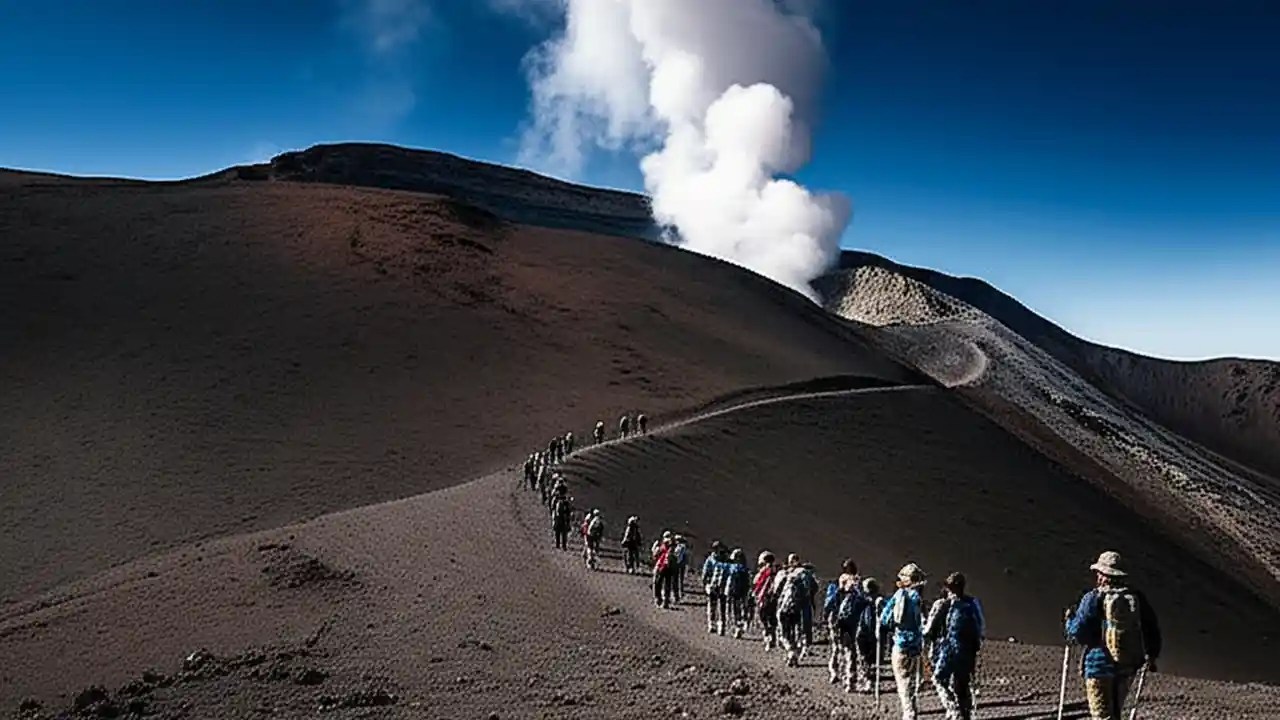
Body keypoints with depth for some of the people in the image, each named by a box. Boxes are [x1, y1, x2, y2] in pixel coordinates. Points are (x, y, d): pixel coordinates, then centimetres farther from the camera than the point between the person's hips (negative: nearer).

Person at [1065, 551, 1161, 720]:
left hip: (1099, 665, -5)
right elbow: (1152, 630, 9)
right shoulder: (1137, 598, 2)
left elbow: (1077, 633, -13)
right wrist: (1151, 656, 26)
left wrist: (1070, 618, 8)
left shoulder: (1093, 598, -12)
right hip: (1128, 667, 5)